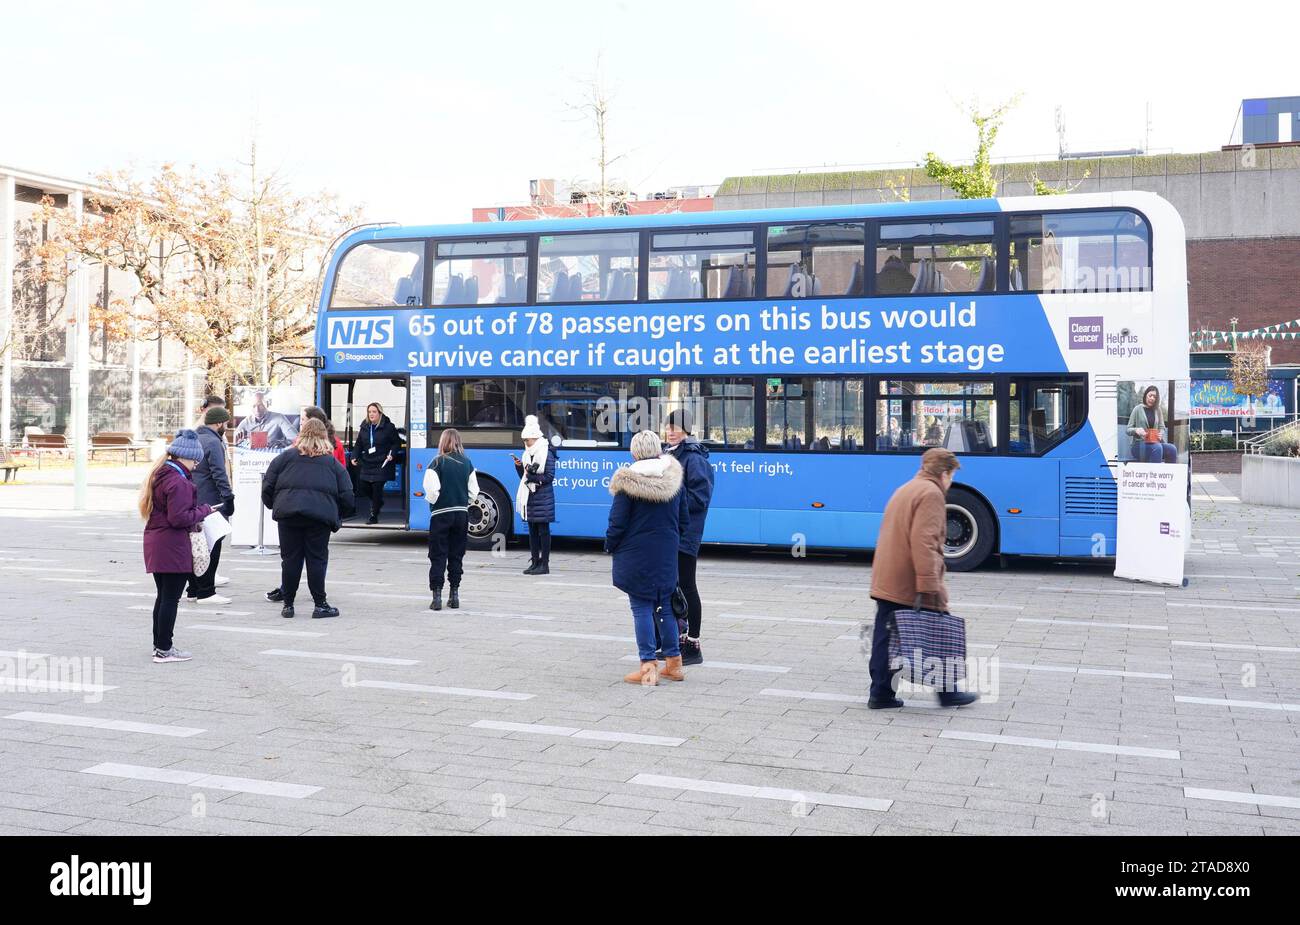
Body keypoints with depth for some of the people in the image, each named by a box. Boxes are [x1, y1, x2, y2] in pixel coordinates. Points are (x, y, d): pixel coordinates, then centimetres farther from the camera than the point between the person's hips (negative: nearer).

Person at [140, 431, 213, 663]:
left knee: (163, 596, 18)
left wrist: (195, 516, 8)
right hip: (173, 548, -10)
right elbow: (179, 518, -22)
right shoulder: (179, 482, -19)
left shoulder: (159, 475, 13)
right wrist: (203, 511, -9)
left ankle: (159, 644, 26)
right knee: (171, 598, -1)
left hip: (155, 544, 10)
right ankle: (164, 650, 5)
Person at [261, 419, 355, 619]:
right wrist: (339, 516, 23)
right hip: (320, 514, -1)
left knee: (290, 559, 7)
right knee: (317, 559, 4)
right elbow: (347, 497, 9)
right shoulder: (333, 463, 15)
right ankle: (320, 605, 5)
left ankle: (288, 604, 13)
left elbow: (268, 486, 9)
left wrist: (274, 506, 24)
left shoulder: (285, 457, 14)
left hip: (288, 512, 1)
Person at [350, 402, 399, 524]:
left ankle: (374, 516, 5)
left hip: (382, 465, -5)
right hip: (367, 464, 5)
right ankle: (378, 503, 34)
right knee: (364, 489, 4)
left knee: (377, 488, -7)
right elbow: (358, 444, 14)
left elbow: (396, 443, 1)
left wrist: (391, 454, -14)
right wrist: (355, 457, 0)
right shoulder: (364, 428, 10)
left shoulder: (388, 427, -4)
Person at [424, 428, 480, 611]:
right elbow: (474, 491, 3)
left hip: (441, 514, -4)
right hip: (462, 514, 4)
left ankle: (437, 596, -1)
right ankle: (454, 594, 16)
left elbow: (431, 490, -16)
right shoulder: (467, 463, 2)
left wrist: (432, 501, 3)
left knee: (438, 557, 2)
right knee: (456, 555, 13)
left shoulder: (438, 462, -10)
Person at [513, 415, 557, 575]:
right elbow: (524, 476, 15)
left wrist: (533, 476, -19)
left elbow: (549, 477, -13)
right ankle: (535, 562, 18)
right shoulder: (527, 454, 13)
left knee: (543, 530, -3)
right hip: (530, 496, 7)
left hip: (542, 497, -7)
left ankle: (544, 564, 1)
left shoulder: (546, 454, -8)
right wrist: (519, 466, -1)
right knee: (532, 530, 10)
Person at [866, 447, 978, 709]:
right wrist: (929, 586, -24)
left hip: (885, 581, 9)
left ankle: (881, 694, 9)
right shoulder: (931, 494, -12)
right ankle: (947, 692, 15)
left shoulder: (905, 490, 19)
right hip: (910, 586, -9)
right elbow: (924, 542, -22)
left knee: (885, 638, 8)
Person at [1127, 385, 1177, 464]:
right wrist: (1136, 430, -22)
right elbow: (1128, 430, 1)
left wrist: (1161, 434, -10)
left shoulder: (1158, 410, 14)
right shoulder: (1138, 409, 1)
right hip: (1139, 444, -4)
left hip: (1155, 443, 4)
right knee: (1157, 448, -36)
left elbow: (1162, 427, 15)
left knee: (1172, 449, -27)